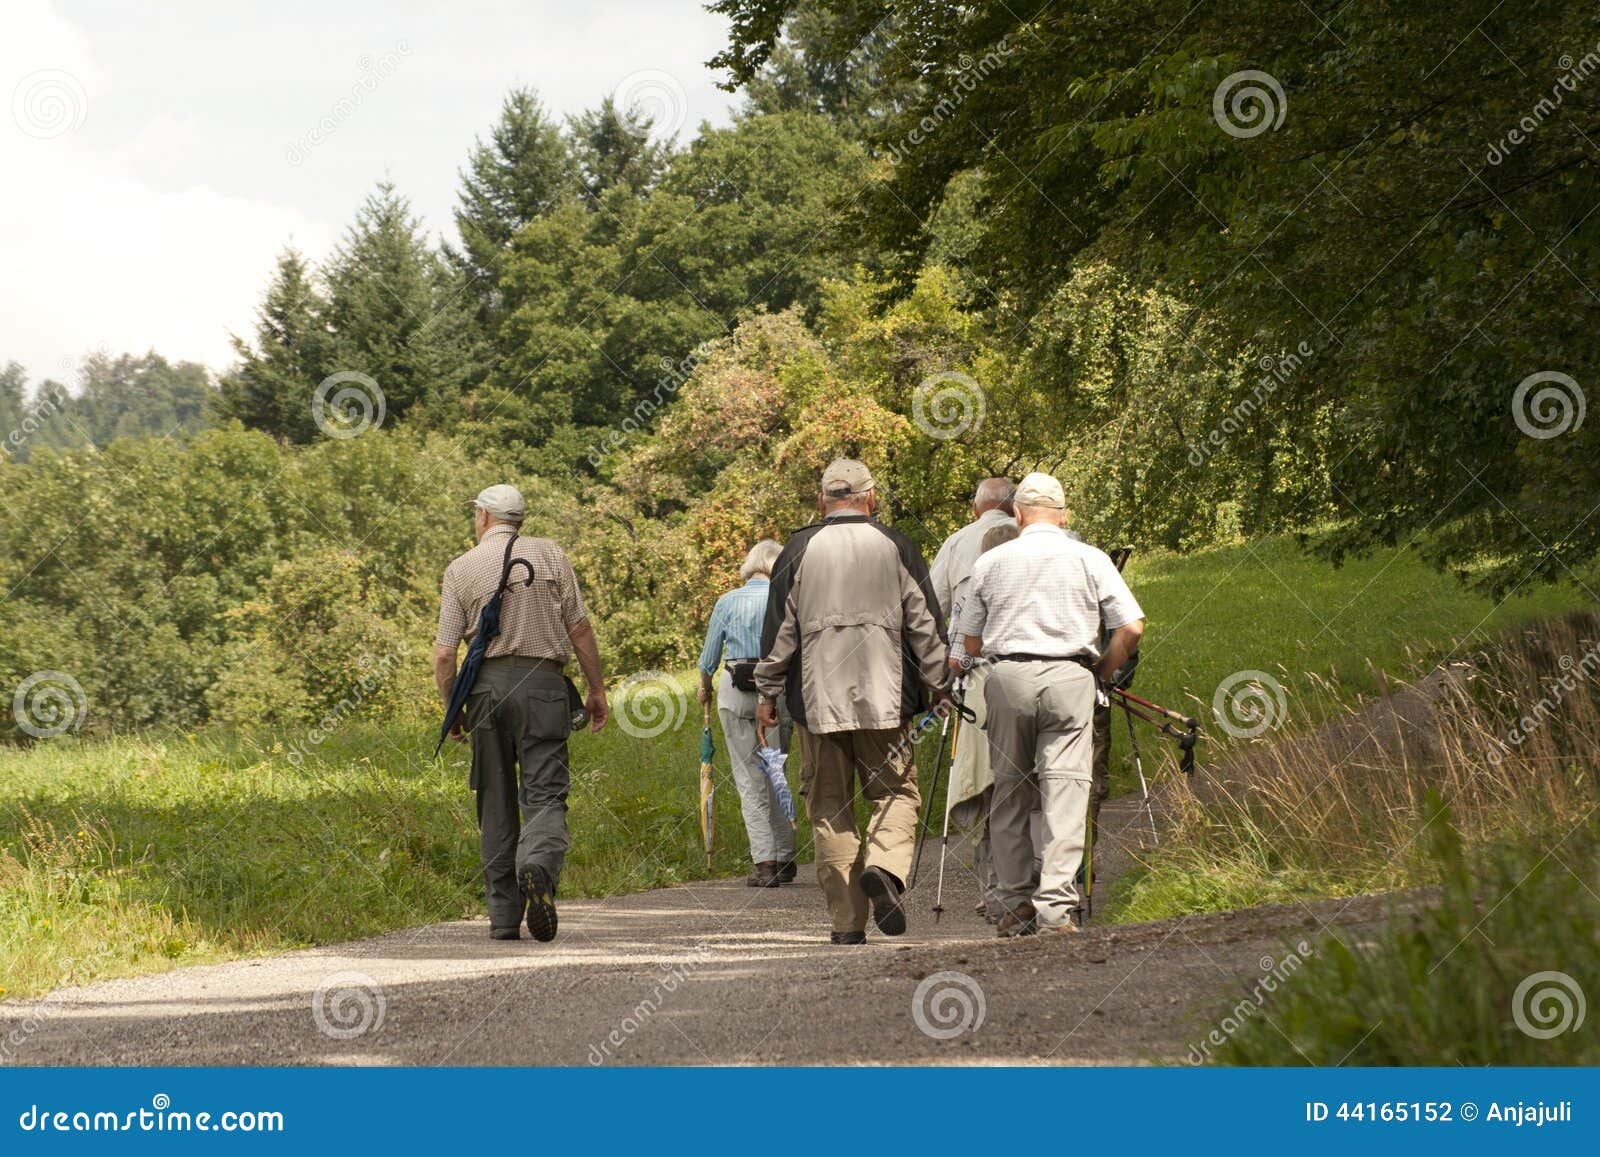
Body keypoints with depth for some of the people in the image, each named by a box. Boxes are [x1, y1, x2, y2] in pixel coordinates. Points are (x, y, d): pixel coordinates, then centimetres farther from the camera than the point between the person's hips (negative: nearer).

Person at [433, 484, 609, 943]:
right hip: (544, 684, -1)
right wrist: (596, 689, 9)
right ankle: (540, 863, -33)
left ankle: (503, 915, 8)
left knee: (496, 805, 8)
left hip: (488, 685, 1)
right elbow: (580, 628, 2)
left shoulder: (461, 569, 4)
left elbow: (444, 653, 0)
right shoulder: (550, 554, 5)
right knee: (545, 794, -2)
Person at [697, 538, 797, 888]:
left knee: (750, 780, 2)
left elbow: (709, 656, 10)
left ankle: (764, 862, -7)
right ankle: (785, 858, 16)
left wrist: (705, 688, 28)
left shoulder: (728, 602, 3)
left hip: (736, 692, -1)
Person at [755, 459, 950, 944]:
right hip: (883, 699, 0)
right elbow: (925, 626, 5)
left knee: (829, 806, 5)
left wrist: (767, 693, 11)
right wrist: (941, 687, 13)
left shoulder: (800, 550, 3)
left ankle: (846, 921, 2)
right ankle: (884, 867, -21)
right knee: (896, 790, 9)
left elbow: (779, 630, 3)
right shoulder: (895, 547, 3)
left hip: (817, 699, 0)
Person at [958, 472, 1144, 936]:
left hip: (1007, 677, 2)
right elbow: (1132, 627, -1)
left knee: (1009, 791, 11)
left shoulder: (991, 563, 9)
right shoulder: (1089, 559, 5)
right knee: (1065, 788, -4)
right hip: (1069, 677, -2)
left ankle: (1017, 901, 12)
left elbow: (971, 644, 13)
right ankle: (1056, 906, -13)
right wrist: (1102, 670, 14)